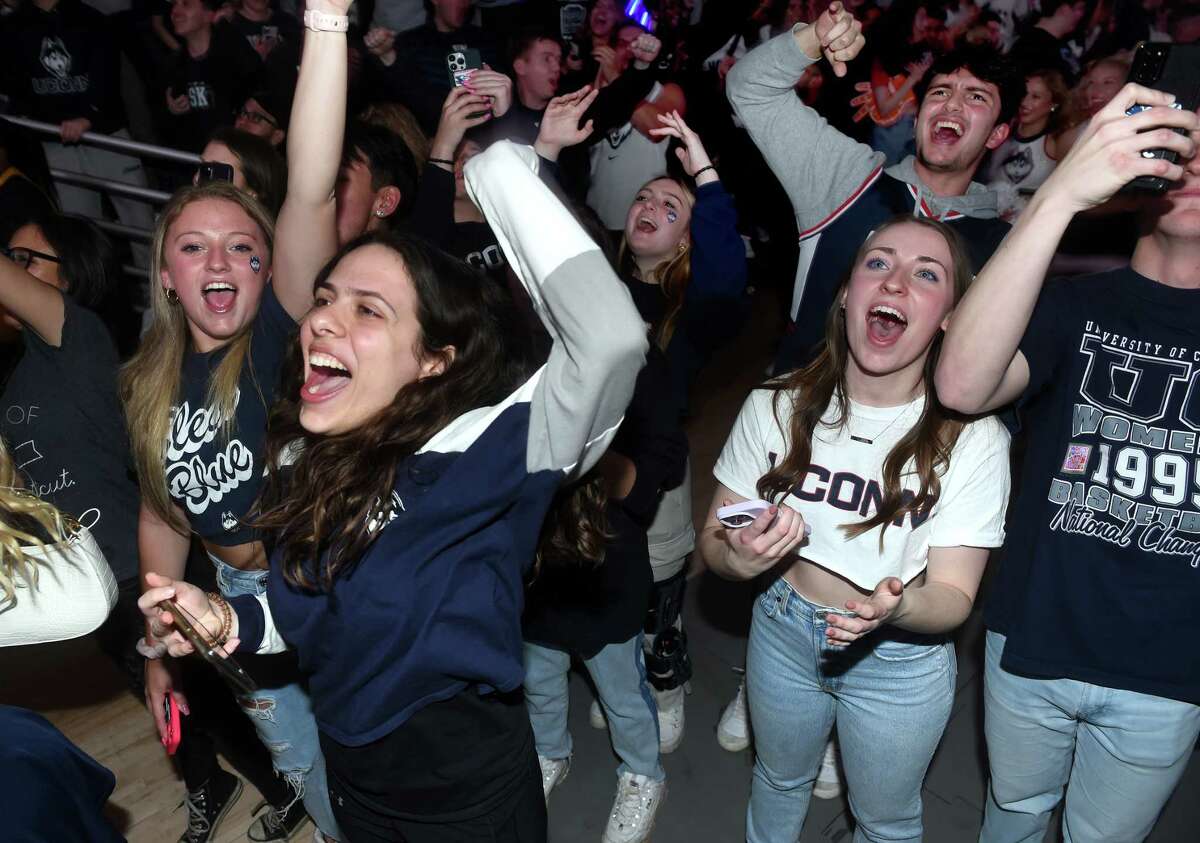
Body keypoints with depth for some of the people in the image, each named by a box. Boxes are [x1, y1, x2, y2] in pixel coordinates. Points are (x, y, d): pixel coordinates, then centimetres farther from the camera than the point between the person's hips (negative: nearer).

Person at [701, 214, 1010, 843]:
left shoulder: (975, 438, -24)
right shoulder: (776, 407, -16)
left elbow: (953, 596, -20)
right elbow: (712, 540, -8)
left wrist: (896, 607, -42)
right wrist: (738, 558, -31)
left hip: (900, 663, -2)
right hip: (783, 631, 3)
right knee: (779, 779, 31)